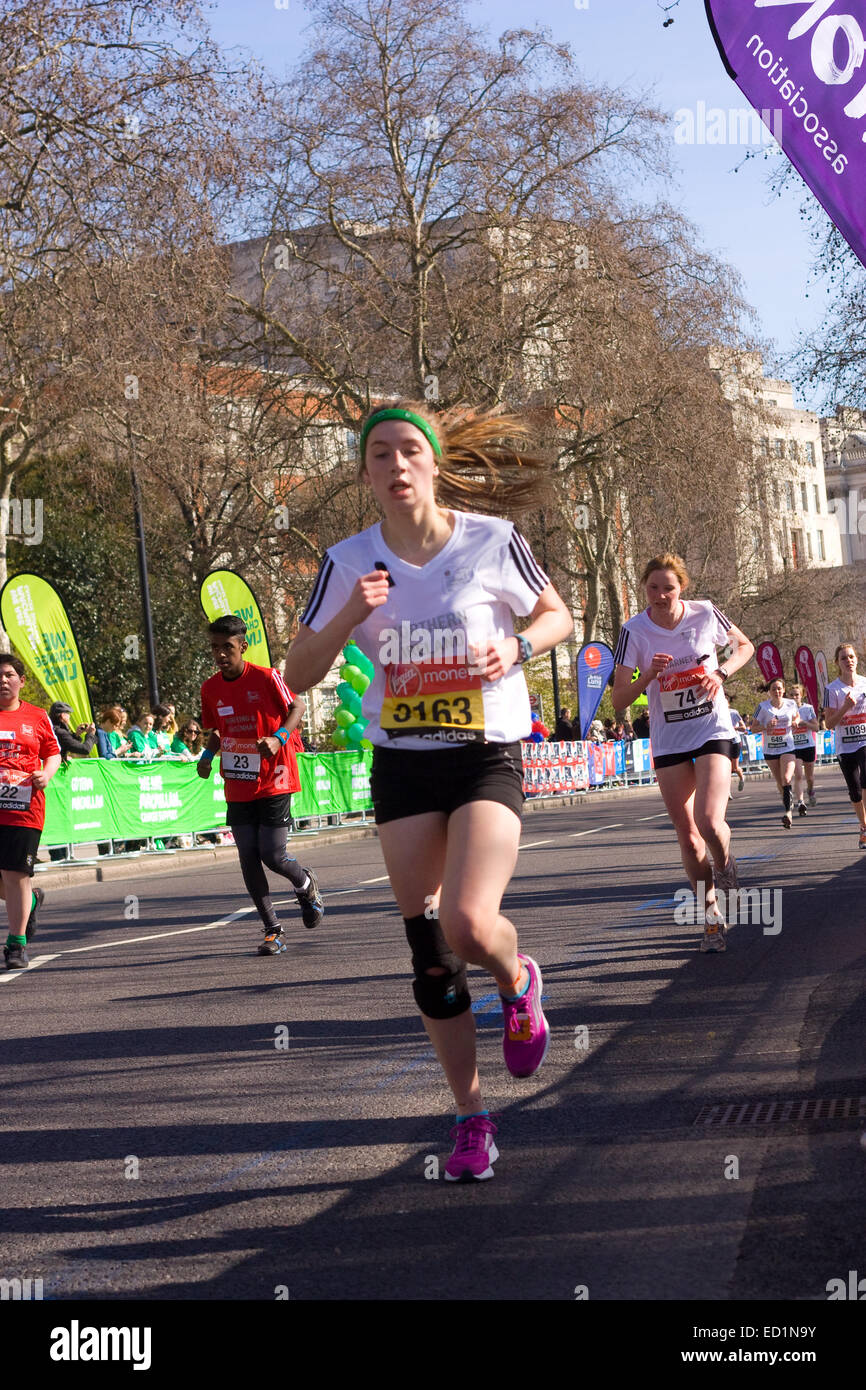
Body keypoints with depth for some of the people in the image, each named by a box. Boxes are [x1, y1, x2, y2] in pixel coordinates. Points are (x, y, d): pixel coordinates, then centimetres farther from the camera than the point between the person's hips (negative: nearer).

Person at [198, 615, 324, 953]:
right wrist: (208, 755, -2)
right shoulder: (210, 688, 4)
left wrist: (278, 738, -21)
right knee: (248, 858, -1)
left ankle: (307, 885, 26)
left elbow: (297, 706, -4)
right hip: (237, 788, 5)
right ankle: (272, 930, 8)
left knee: (272, 856, -8)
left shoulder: (266, 677, -11)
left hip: (273, 782, -5)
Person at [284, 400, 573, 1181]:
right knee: (428, 952, 3)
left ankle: (519, 982, 15)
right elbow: (298, 676, 0)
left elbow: (557, 616, 8)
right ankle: (472, 1117, 18)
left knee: (469, 923, -23)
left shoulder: (492, 542, -8)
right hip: (401, 765, 3)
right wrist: (347, 618, -17)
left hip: (488, 758, -2)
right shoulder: (351, 563, -3)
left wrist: (518, 649, -13)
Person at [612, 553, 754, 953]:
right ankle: (712, 917, 20)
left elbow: (744, 645, 10)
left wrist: (721, 673, -9)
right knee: (687, 835, 4)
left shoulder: (704, 614, -9)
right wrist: (648, 675, -27)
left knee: (709, 820, -21)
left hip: (713, 730, -1)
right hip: (668, 740, 2)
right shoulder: (634, 631, -10)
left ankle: (724, 864, 13)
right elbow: (618, 700, -10)